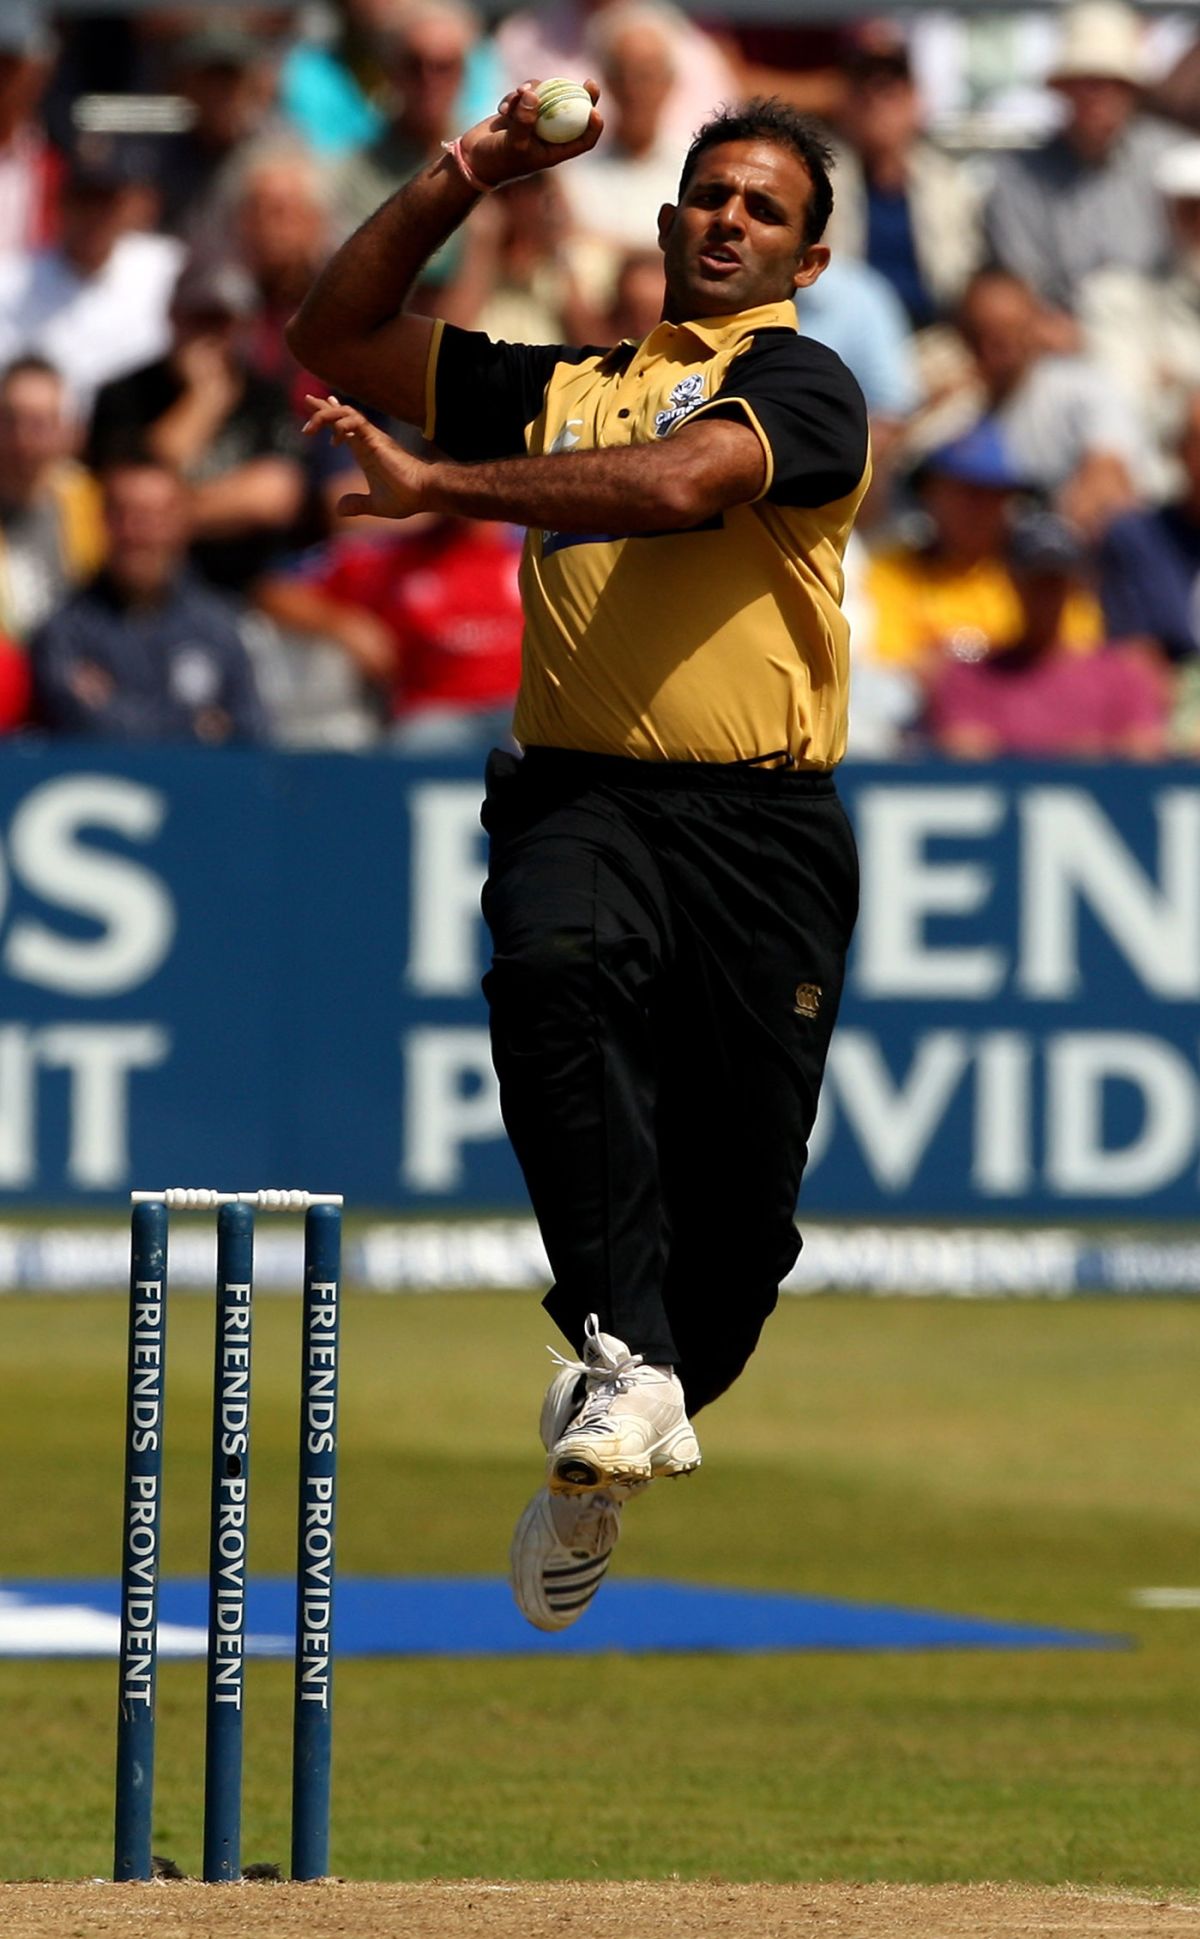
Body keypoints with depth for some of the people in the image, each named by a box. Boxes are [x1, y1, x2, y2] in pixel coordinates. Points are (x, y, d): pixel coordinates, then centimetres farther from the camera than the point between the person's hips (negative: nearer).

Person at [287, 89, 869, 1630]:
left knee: (742, 1200, -3)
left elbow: (678, 483, -16)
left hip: (761, 823, -2)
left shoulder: (801, 384, 5)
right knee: (554, 967, -35)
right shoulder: (562, 387, 22)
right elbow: (336, 339, 25)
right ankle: (625, 1357, -36)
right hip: (580, 796, 2)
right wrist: (463, 180, 13)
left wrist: (436, 486, -19)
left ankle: (603, 1468, 21)